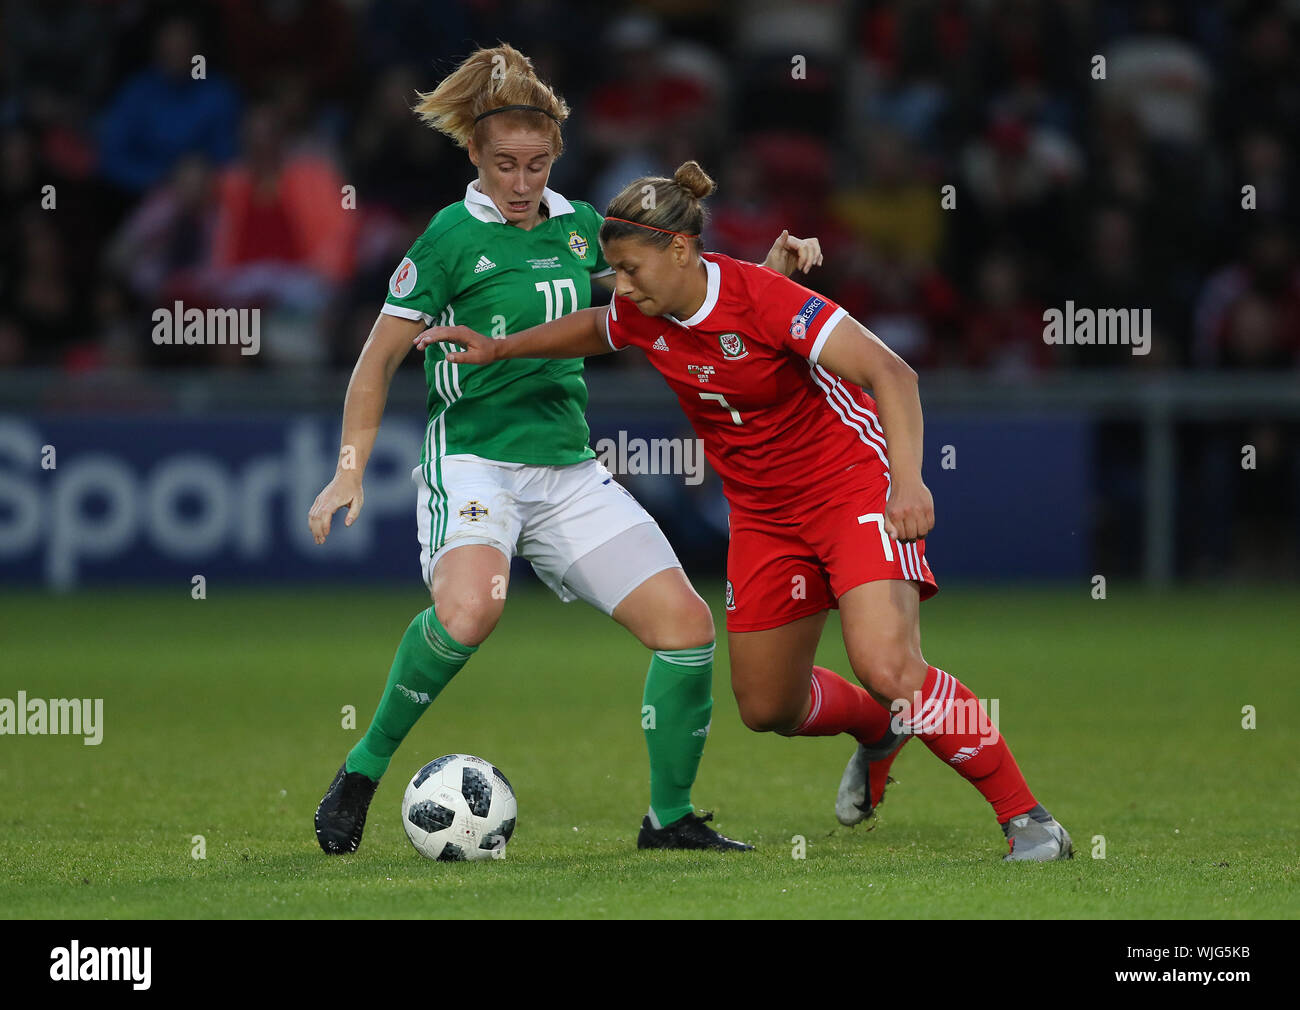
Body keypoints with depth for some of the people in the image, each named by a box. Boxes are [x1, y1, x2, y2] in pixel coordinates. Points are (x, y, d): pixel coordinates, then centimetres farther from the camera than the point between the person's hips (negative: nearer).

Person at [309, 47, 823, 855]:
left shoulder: (578, 227, 9)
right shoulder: (455, 236, -6)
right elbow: (381, 356, -1)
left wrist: (773, 269, 10)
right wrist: (350, 471, -9)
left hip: (568, 472, 6)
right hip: (474, 462, -6)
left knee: (685, 622, -5)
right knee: (471, 607, -36)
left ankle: (671, 817, 11)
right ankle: (364, 770, -17)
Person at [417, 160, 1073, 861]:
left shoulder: (762, 299, -26)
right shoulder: (641, 316, -5)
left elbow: (891, 373, -31)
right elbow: (591, 330, 22)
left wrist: (907, 480, -44)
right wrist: (498, 349, 15)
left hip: (853, 483, -7)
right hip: (763, 512, 7)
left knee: (887, 670, -27)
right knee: (767, 708, 12)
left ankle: (1025, 816, -16)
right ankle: (879, 734, 44)